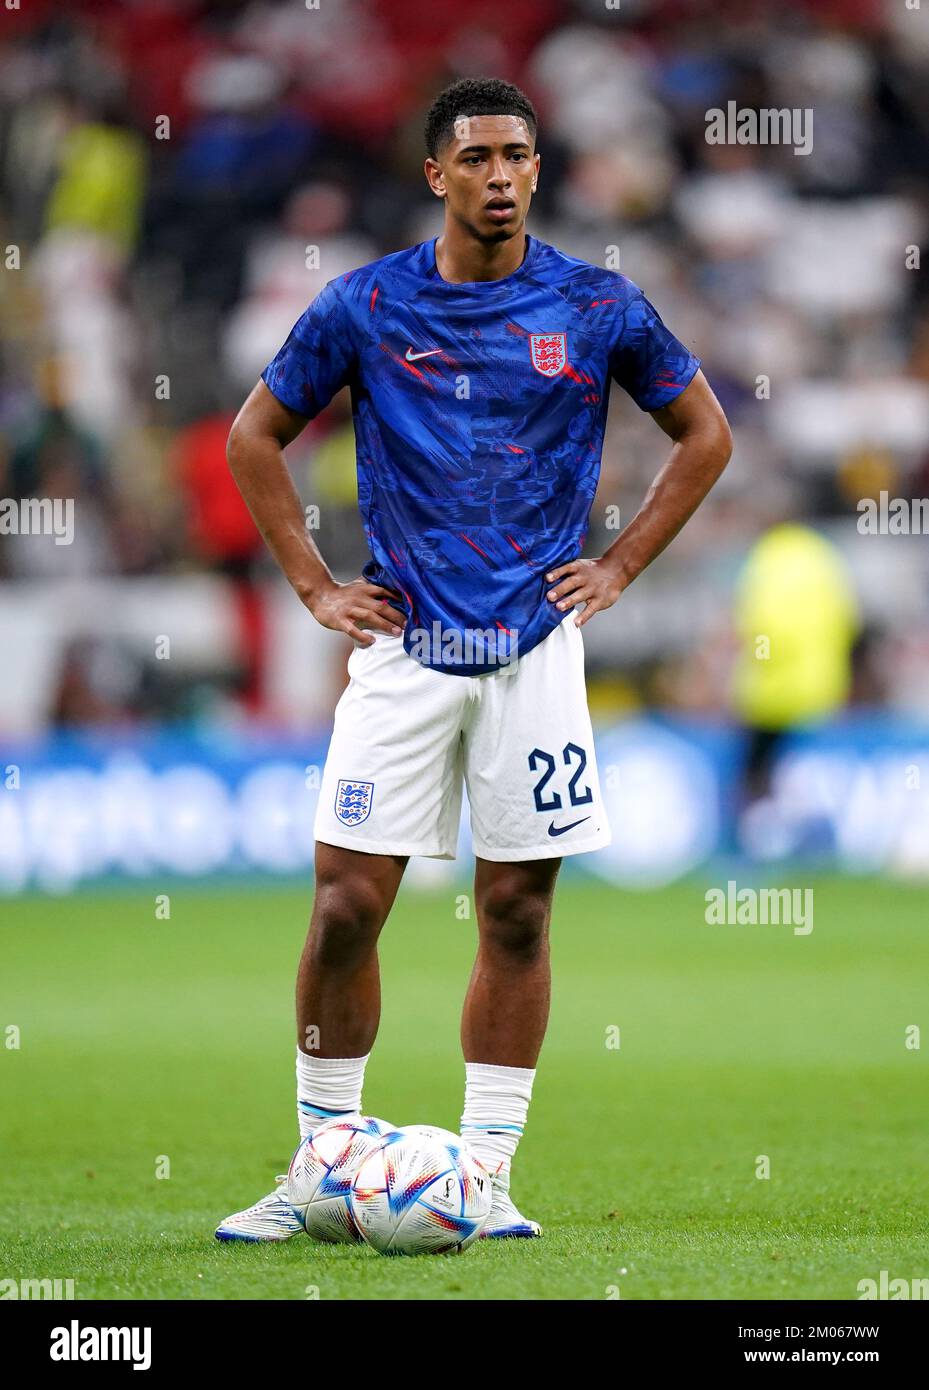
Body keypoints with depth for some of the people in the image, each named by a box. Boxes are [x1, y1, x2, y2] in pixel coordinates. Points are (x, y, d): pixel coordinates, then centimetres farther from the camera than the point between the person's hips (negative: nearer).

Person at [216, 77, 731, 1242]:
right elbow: (254, 437, 11)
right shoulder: (366, 306, 0)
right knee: (347, 906, -5)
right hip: (403, 647, -1)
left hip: (534, 646, 1)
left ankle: (485, 1177, 9)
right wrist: (314, 588, 5)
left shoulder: (597, 308, 1)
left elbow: (704, 434, 14)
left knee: (517, 917, 2)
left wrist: (617, 568, 7)